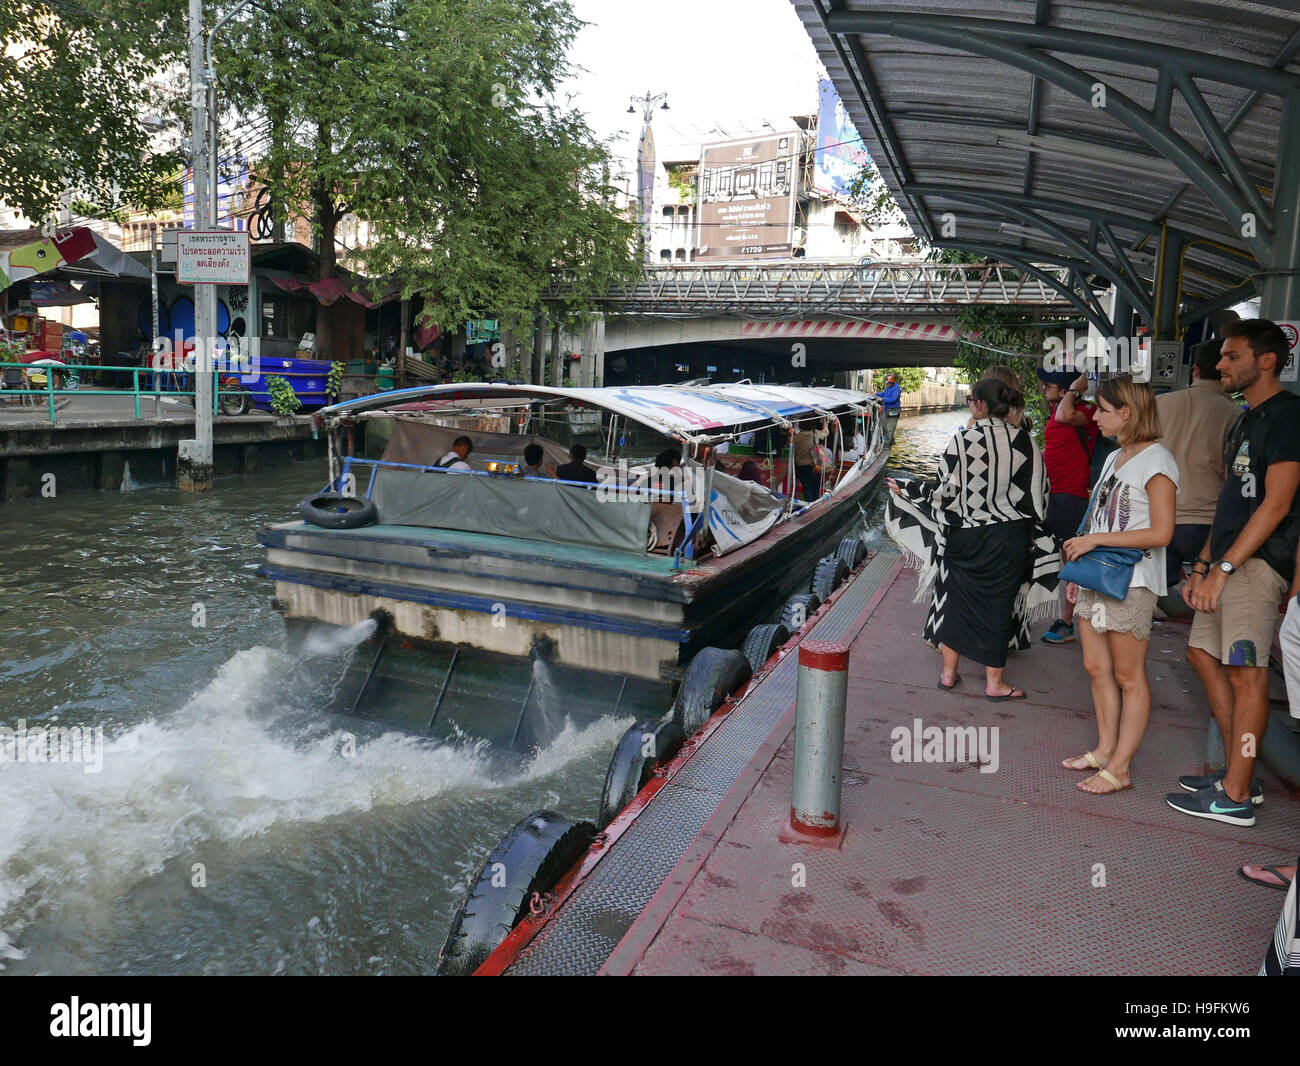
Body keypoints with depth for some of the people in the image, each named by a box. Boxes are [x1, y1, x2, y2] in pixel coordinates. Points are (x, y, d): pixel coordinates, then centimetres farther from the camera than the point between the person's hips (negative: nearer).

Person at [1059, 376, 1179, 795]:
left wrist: (1096, 539, -18)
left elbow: (1161, 533, -17)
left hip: (1131, 583, -9)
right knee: (1096, 667, 12)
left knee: (1128, 676, -1)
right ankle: (1104, 750, 24)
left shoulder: (1156, 461, -11)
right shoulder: (1114, 458, 16)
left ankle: (1119, 768, 5)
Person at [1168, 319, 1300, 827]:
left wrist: (1223, 568, -18)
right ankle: (1239, 774, 23)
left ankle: (1235, 798, 0)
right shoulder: (1247, 420, 20)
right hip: (1228, 563, 10)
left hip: (1257, 564, -10)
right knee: (1204, 654, 13)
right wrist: (1202, 564, 16)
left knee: (1246, 673, -7)